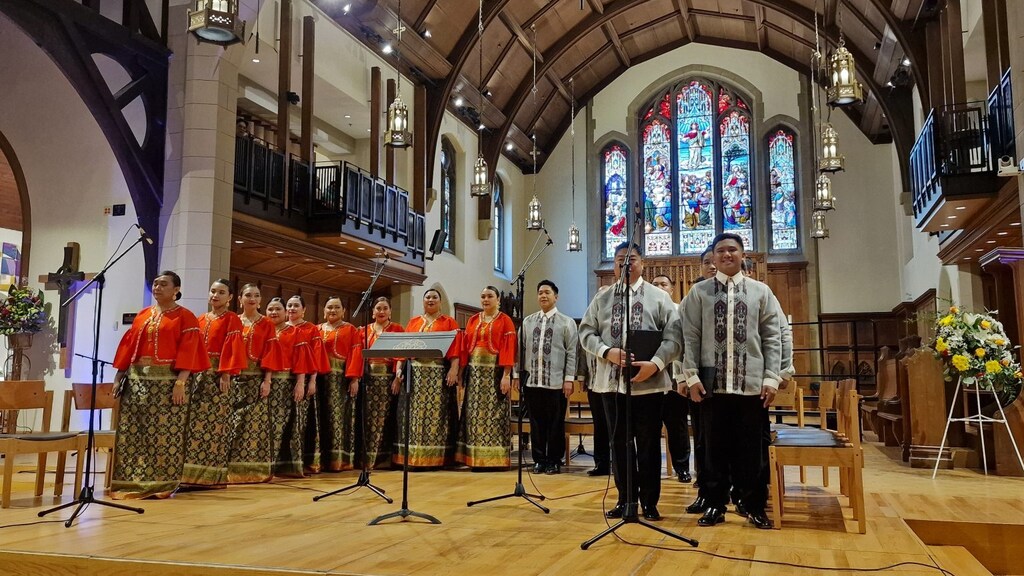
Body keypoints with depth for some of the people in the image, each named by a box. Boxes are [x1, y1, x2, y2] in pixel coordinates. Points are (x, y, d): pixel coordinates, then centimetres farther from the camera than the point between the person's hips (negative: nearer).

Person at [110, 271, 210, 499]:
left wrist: (181, 381, -19)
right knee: (131, 432, 4)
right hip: (137, 380, 5)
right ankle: (130, 480, 12)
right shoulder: (142, 315, 15)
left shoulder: (185, 317, -1)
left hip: (167, 382, -5)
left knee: (164, 433, -4)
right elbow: (128, 346, 14)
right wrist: (118, 376, 8)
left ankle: (161, 483, 4)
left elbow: (188, 352, -10)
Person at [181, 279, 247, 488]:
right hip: (199, 375, 6)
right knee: (196, 422, 4)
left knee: (215, 423, -6)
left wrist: (226, 374, -19)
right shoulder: (202, 319, 16)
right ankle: (195, 471, 10)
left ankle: (212, 473, -2)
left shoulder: (231, 319, -1)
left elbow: (232, 348, -11)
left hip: (218, 375, -6)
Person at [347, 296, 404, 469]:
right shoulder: (364, 331, 12)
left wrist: (398, 377, -14)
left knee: (386, 417, -2)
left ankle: (385, 457, 3)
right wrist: (354, 378, -7)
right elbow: (357, 355, 3)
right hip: (369, 378, 2)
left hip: (389, 378, -2)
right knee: (370, 418, 0)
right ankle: (369, 458, 4)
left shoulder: (398, 330, 5)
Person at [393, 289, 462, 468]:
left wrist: (453, 369, -15)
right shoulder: (413, 322, 18)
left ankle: (436, 457, -1)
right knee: (414, 413, 0)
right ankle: (412, 457, 5)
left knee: (436, 412, -6)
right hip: (414, 373, 3)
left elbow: (455, 349, -2)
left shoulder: (449, 322, 9)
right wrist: (399, 368, 0)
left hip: (439, 374, -3)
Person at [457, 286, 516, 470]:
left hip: (495, 371, -5)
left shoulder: (505, 320, 0)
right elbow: (465, 346, 11)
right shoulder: (473, 320, 14)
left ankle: (495, 458, 2)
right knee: (474, 413, 5)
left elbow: (509, 349, -8)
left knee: (494, 412, -4)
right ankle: (475, 457, 11)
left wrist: (506, 375, -16)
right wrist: (463, 371, 3)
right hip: (475, 371, 5)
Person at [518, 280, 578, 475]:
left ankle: (554, 461, 15)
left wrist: (569, 378, -8)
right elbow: (521, 350, 12)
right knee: (536, 422, 8)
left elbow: (572, 353, -2)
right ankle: (539, 459, 18)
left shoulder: (567, 322, 3)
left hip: (556, 382, -3)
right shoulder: (527, 322, 12)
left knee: (555, 424, 4)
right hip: (531, 381, 3)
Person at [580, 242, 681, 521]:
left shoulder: (659, 297, 3)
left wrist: (655, 363, -18)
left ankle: (649, 502, 15)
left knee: (648, 444, 4)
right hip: (612, 381, 3)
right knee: (619, 443, 10)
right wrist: (607, 352, -11)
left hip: (648, 382, -3)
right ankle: (625, 498, 22)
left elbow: (673, 336, -4)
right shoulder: (602, 299, 11)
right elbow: (586, 332, 7)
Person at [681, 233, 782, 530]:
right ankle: (715, 504, 17)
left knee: (750, 448, 6)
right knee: (715, 447, 6)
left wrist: (771, 378, -2)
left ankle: (755, 506, 18)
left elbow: (772, 338, 5)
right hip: (711, 383, 0)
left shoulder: (761, 291, 9)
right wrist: (692, 376, -5)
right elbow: (690, 338, 3)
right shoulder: (699, 292, 7)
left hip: (751, 383, 0)